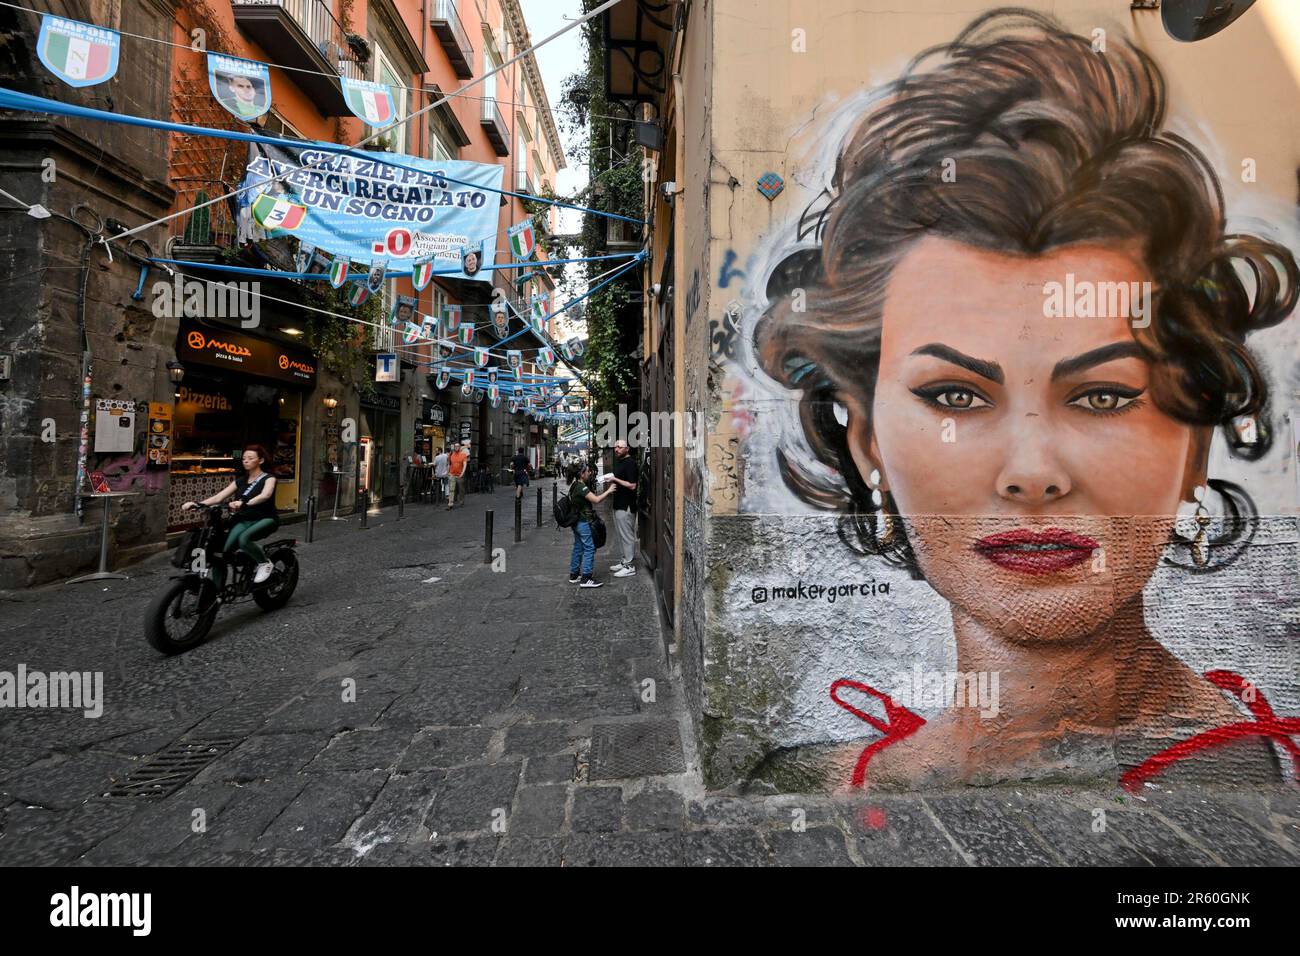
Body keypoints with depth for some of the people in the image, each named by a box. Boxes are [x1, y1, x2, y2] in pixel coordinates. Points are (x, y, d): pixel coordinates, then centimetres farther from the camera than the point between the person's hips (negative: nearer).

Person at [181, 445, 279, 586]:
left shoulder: (268, 478, -4)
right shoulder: (240, 481, 14)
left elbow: (265, 495, -26)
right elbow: (218, 497, 5)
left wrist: (244, 503, -42)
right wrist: (196, 503, -12)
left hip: (265, 519, -5)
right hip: (244, 520, 6)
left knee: (243, 539, -35)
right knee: (222, 552, -13)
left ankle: (265, 563, -10)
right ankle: (217, 592, -3)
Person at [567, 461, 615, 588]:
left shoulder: (575, 485, 12)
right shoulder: (581, 487, -19)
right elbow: (596, 500, -23)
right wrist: (608, 491, -15)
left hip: (577, 521, 10)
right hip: (583, 522, -10)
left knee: (578, 548, 16)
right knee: (589, 548, -6)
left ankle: (574, 575, 23)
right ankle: (586, 579, -5)